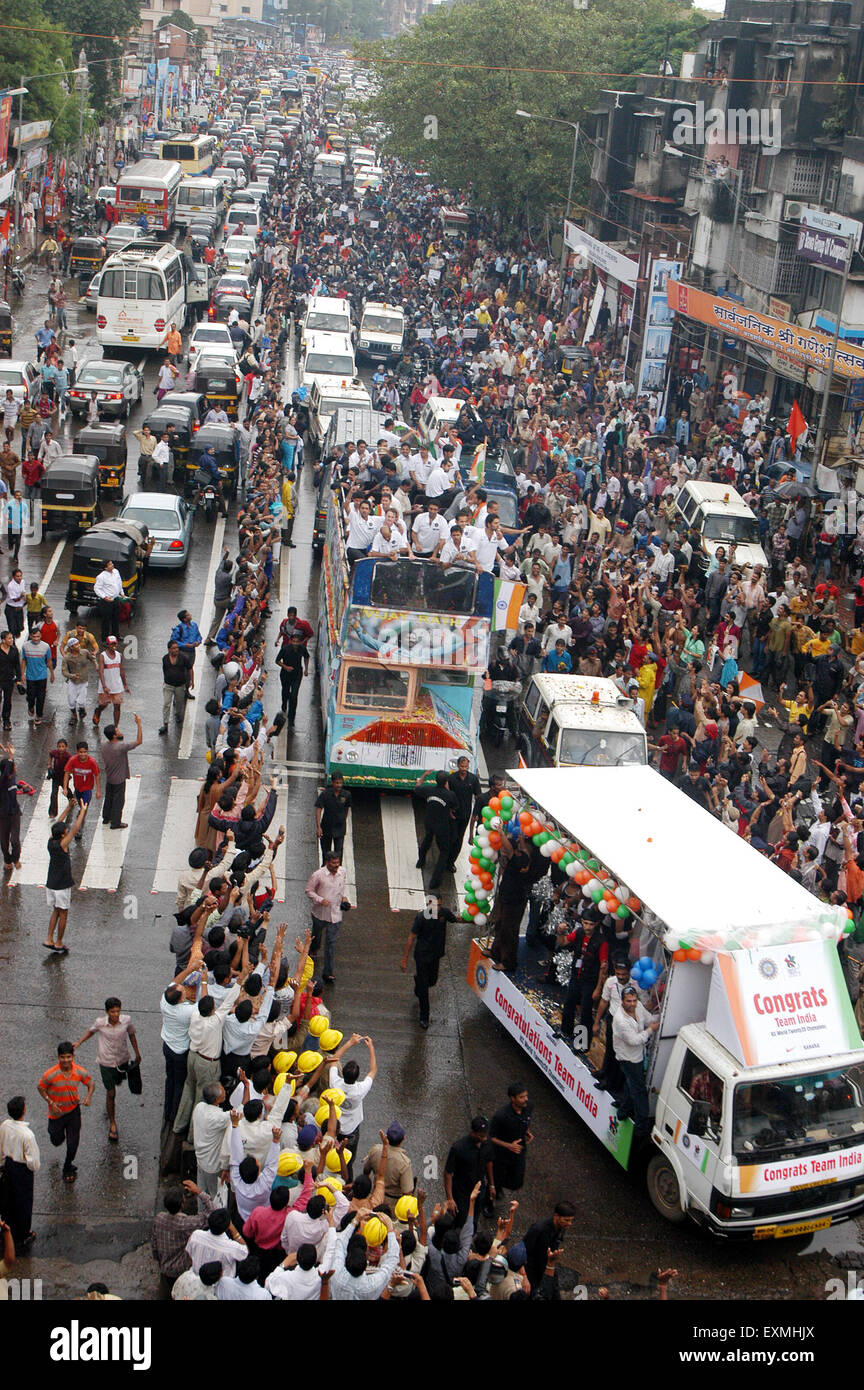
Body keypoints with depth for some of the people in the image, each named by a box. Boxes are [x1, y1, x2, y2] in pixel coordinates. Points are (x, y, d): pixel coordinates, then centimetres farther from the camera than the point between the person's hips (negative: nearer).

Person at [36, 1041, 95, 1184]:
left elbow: (91, 1083, 1)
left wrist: (88, 1097, -18)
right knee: (57, 1141, 18)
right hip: (56, 1112, -1)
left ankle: (68, 1168, 29)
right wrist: (51, 1102, -20)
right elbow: (41, 1088, -8)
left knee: (73, 1144, 3)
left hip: (73, 1110, 1)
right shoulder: (50, 1074, -25)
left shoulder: (80, 1072, -18)